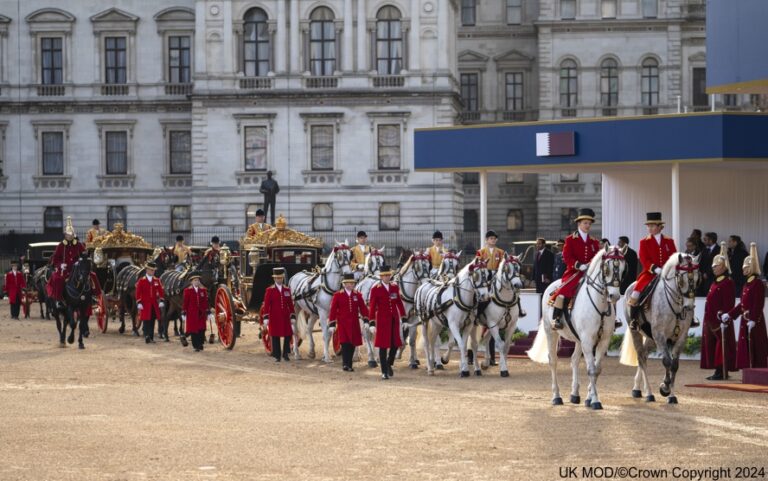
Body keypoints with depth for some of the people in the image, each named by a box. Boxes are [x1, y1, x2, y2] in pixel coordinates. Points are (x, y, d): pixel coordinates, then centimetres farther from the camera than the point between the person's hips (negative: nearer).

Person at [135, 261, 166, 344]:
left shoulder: (157, 281, 9)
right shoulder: (141, 281, -2)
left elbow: (161, 291, 9)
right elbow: (138, 293, -4)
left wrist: (161, 301, -1)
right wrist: (139, 303, -11)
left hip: (154, 305, 4)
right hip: (145, 305, -4)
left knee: (152, 321, 6)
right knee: (146, 321, -6)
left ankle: (151, 338, 10)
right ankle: (147, 337, -7)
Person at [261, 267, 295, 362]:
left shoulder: (287, 289, 9)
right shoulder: (270, 290, -1)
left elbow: (290, 304, 11)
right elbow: (266, 304, -3)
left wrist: (293, 316, 6)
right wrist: (265, 318, -9)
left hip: (285, 317, 3)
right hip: (274, 317, -3)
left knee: (288, 335, 1)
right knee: (275, 336, 1)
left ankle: (285, 354, 15)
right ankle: (277, 356, 7)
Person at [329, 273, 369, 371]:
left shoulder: (357, 295, 9)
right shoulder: (338, 295, 0)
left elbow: (363, 308, 6)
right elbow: (333, 310, 0)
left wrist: (366, 321, -4)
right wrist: (332, 324, -4)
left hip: (354, 323, 3)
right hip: (342, 323, -3)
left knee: (352, 344, 5)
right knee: (345, 343, -13)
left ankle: (349, 365, 15)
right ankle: (345, 364, -15)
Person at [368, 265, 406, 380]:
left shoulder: (395, 287, 8)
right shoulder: (375, 289, -4)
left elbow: (399, 302, 11)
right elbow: (372, 306, -5)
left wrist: (403, 317, 7)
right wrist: (372, 321, -9)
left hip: (394, 319, 4)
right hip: (382, 320, -4)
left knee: (395, 344, 5)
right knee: (383, 345, 0)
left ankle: (389, 364, 30)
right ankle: (384, 372, 5)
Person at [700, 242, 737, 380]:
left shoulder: (727, 283, -12)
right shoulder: (715, 282, 17)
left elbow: (728, 304, -17)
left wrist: (724, 318, -22)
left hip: (720, 321, -10)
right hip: (711, 321, 10)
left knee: (721, 344, -6)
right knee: (711, 343, 11)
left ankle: (720, 371, -5)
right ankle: (718, 371, 16)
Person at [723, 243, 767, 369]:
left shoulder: (758, 283, -12)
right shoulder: (747, 284, 16)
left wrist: (753, 320, -25)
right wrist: (729, 314, 16)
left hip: (754, 322, -9)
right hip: (746, 321, 9)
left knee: (755, 348, -6)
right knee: (745, 348, 9)